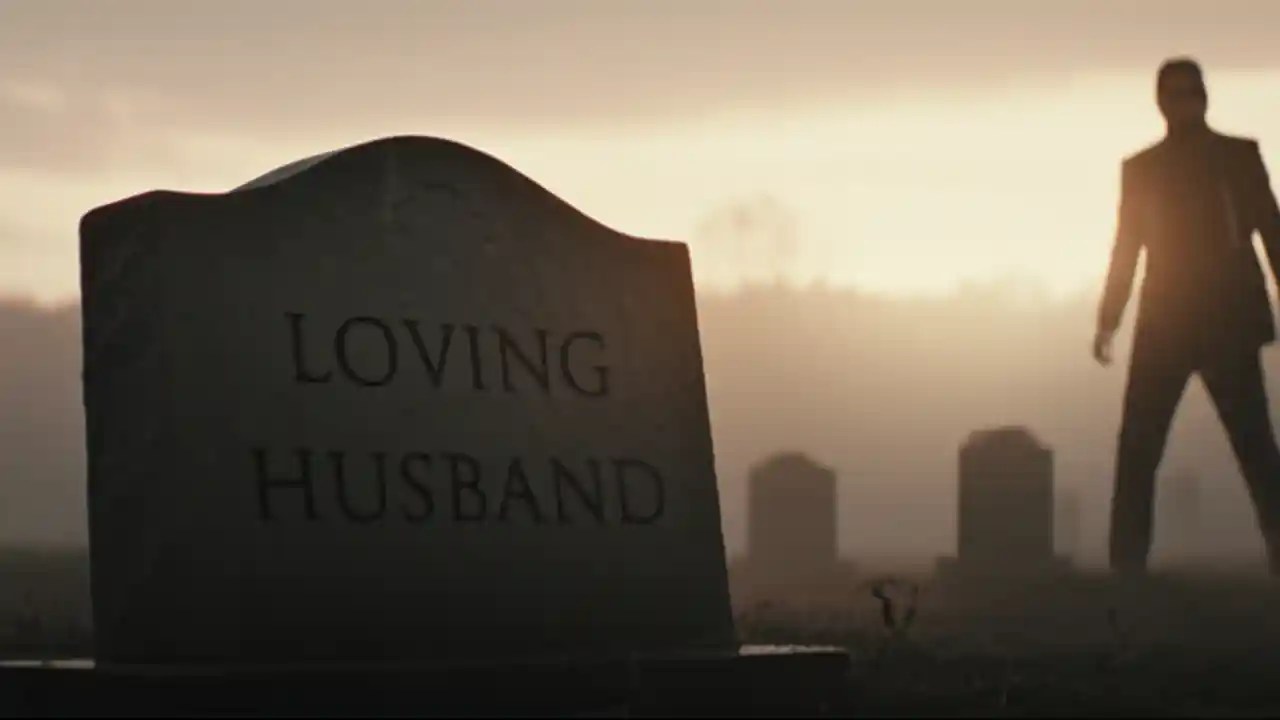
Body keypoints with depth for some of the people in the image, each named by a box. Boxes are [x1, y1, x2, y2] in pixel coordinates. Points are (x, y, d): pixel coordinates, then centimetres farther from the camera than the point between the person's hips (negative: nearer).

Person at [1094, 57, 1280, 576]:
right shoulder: (1141, 168, 12)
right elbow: (1127, 246, 12)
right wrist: (1108, 320, 4)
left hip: (1228, 320, -1)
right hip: (1163, 323, 1)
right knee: (1138, 446, -7)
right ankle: (1127, 562, -7)